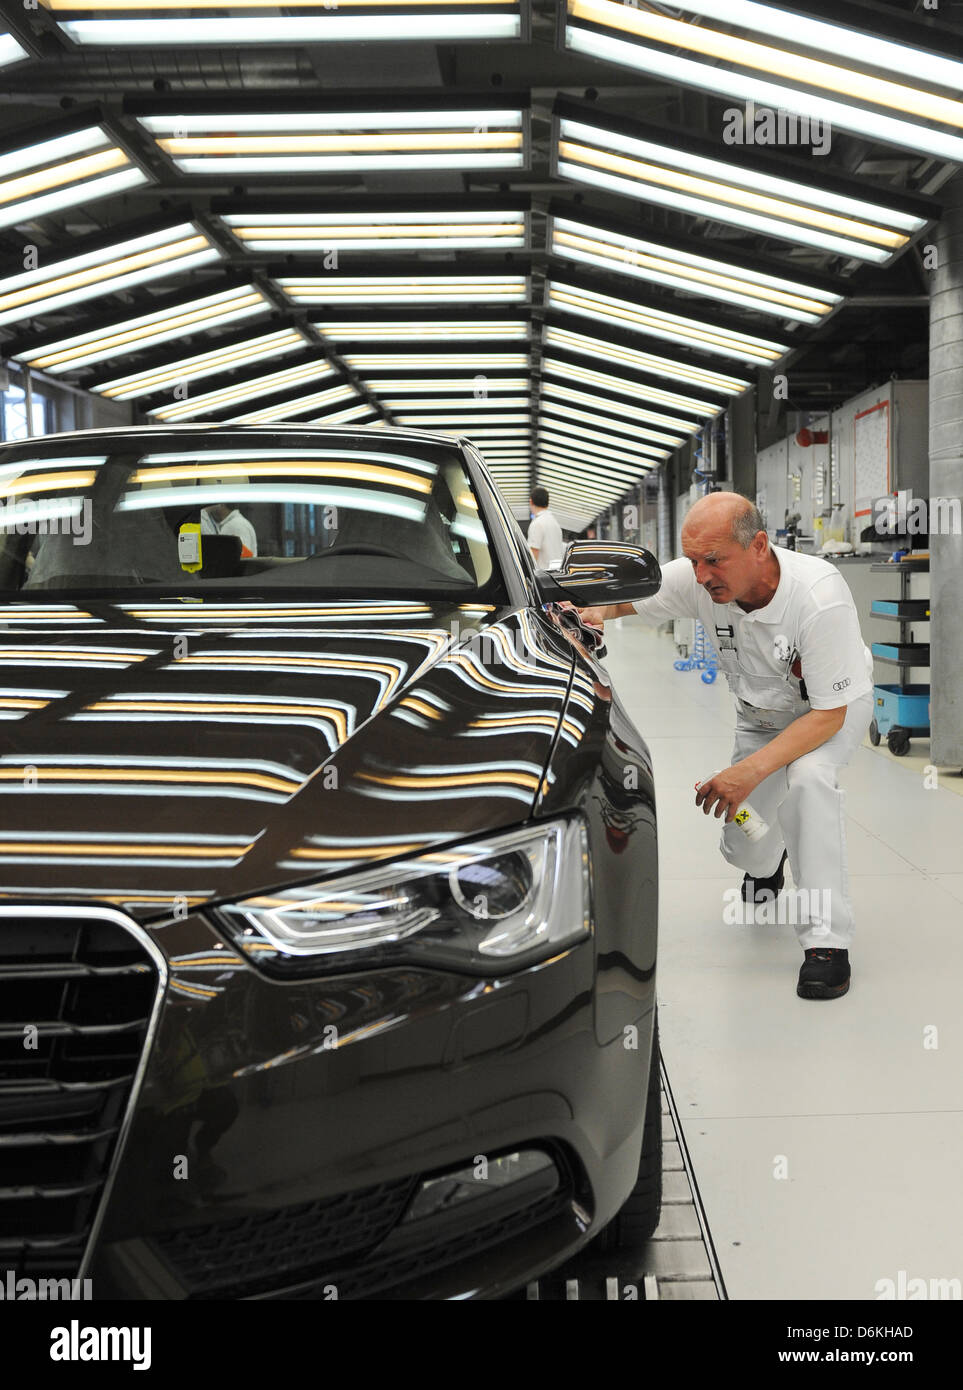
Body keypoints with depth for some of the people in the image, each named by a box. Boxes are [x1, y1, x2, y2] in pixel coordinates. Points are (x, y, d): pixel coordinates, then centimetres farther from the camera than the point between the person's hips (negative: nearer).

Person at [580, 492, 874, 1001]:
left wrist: (750, 770, -43)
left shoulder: (820, 597, -39)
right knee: (742, 845, 3)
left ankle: (826, 940, -27)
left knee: (806, 776, -37)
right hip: (759, 717, 5)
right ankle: (767, 864, 46)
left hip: (835, 709, -5)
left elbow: (830, 712, -34)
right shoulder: (699, 580, -26)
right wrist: (594, 611, -34)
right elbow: (624, 596, -9)